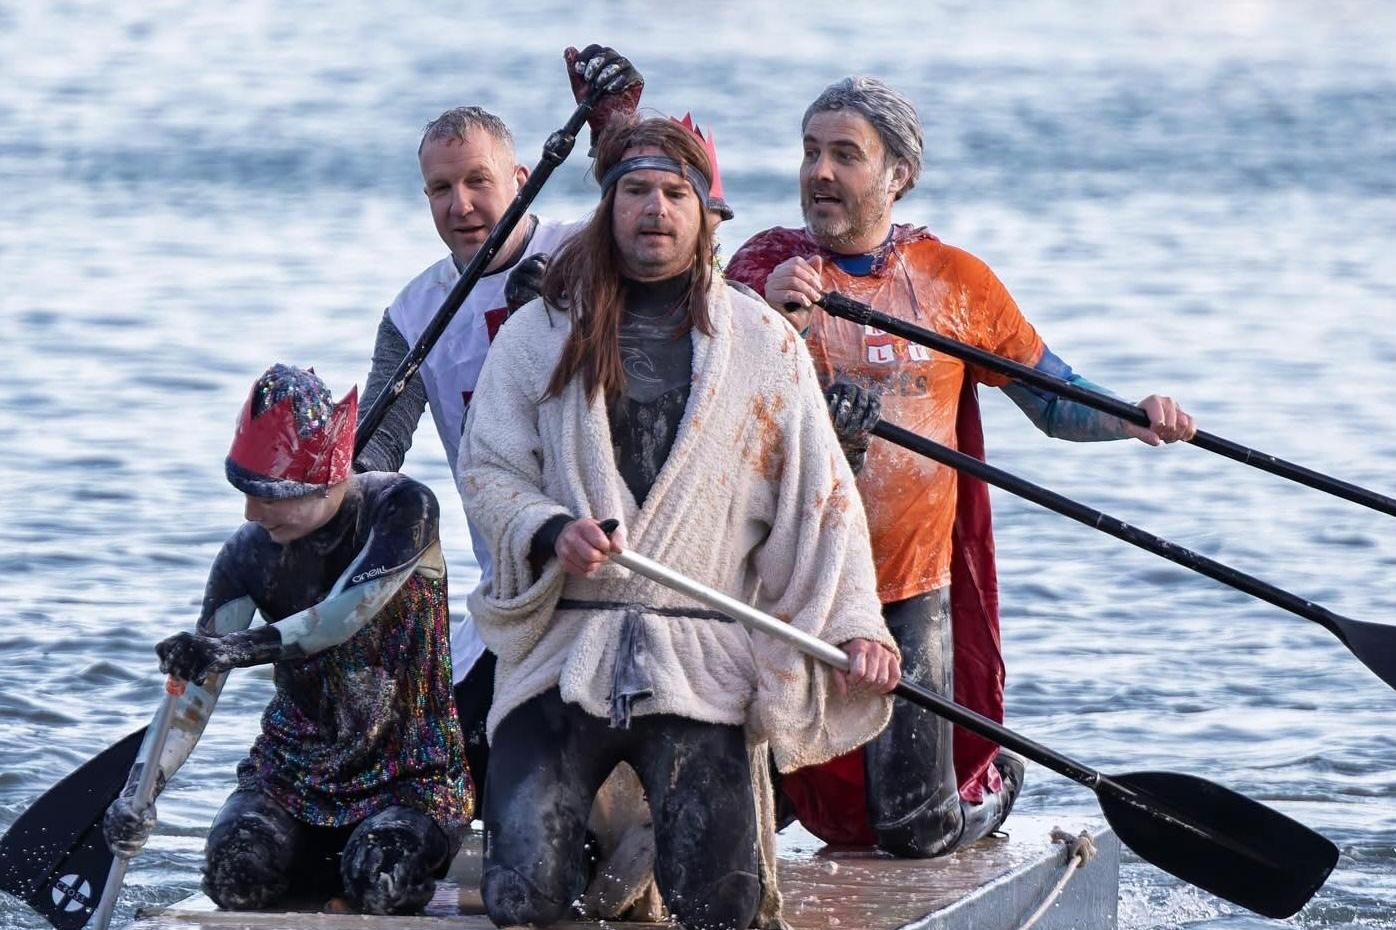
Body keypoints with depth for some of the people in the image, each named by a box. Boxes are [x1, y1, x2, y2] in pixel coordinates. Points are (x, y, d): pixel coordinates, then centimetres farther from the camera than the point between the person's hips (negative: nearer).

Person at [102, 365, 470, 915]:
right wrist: (139, 791, -27)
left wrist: (240, 648, -45)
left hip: (411, 772, -3)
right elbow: (193, 689, -11)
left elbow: (346, 616, -29)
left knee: (377, 885, -32)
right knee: (235, 873, -26)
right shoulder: (249, 555, -5)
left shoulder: (402, 509, -14)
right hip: (296, 768, 3)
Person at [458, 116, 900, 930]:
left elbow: (821, 496, 8)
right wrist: (548, 532, -11)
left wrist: (856, 622, -4)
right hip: (560, 654, 0)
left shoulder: (765, 343, 9)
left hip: (702, 670, 0)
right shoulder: (541, 333, 9)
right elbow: (484, 468, 9)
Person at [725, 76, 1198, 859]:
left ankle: (995, 780, 33)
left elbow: (1053, 398, 8)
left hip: (912, 593, 0)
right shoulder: (764, 268, 1)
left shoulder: (952, 279, 4)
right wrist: (770, 319, -29)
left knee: (915, 831, -1)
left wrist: (1136, 419, -11)